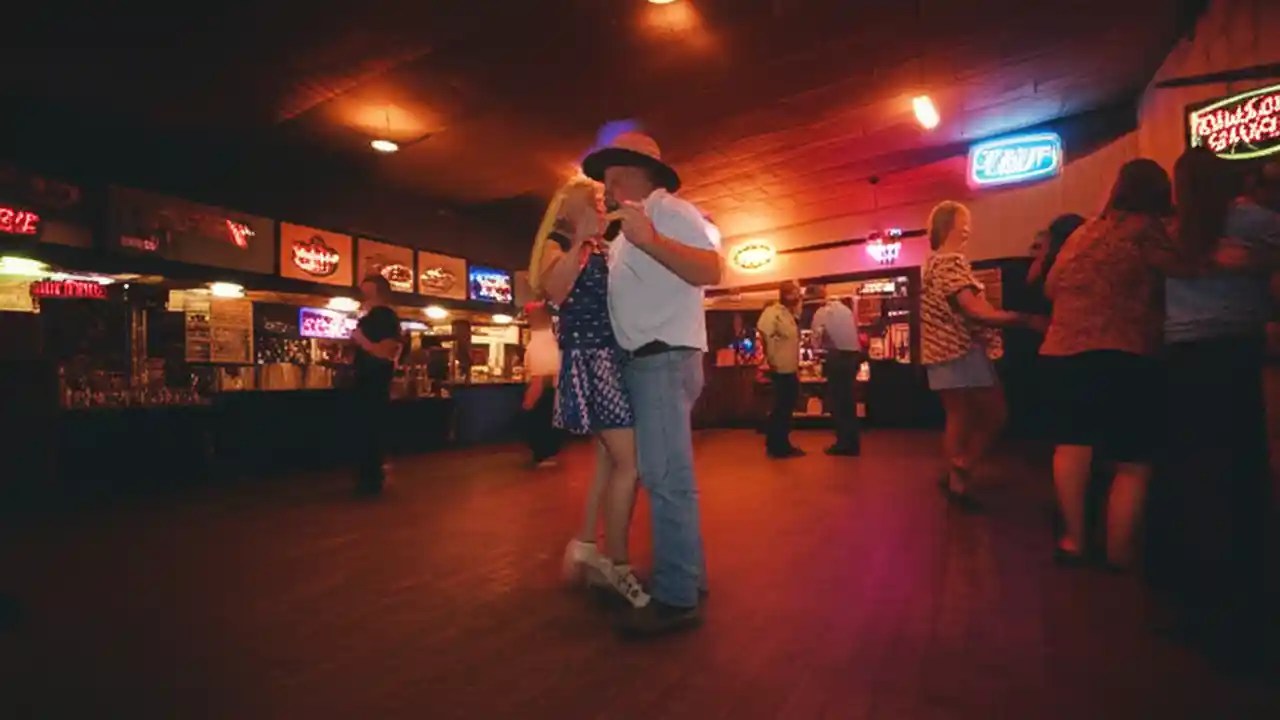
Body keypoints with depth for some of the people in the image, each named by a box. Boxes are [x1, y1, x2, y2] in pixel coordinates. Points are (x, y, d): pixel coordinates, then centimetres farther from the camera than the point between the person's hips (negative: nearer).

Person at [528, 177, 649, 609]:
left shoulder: (605, 251, 21)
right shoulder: (557, 245, 3)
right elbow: (555, 290, -18)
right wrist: (580, 238, -16)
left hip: (617, 356, 8)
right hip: (587, 356, -8)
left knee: (610, 458, 10)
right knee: (629, 461, -13)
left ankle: (586, 549, 22)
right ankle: (617, 564, 0)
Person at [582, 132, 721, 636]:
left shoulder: (670, 211, -5)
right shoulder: (633, 223, 23)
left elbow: (710, 271, -20)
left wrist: (649, 240, -27)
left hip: (666, 357, -10)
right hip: (646, 360, 10)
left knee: (666, 477, -9)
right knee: (667, 474, 13)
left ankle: (677, 598, -1)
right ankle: (686, 578, 24)